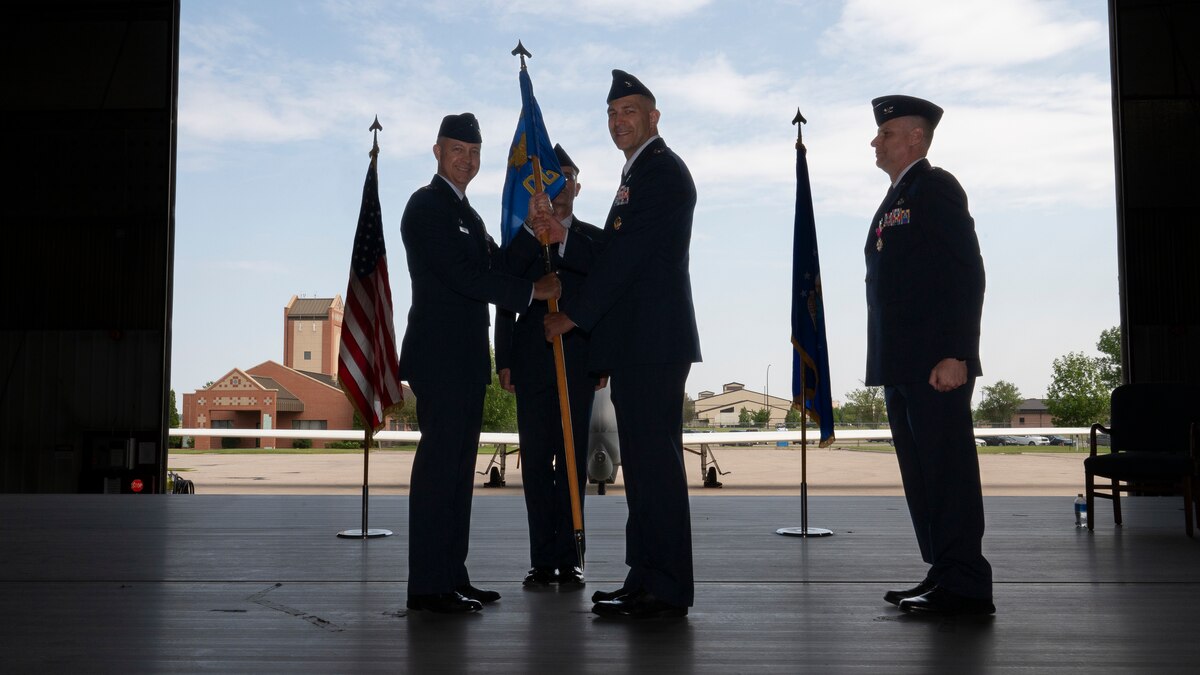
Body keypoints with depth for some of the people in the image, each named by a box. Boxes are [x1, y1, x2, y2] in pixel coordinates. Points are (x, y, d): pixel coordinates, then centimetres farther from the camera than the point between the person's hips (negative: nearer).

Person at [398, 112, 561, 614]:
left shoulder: (465, 212, 23)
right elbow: (461, 275, -16)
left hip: (464, 360, 10)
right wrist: (531, 290, -12)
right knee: (438, 465, -9)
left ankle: (452, 577, 17)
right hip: (440, 358, -10)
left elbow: (496, 265, 17)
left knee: (458, 467, 10)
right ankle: (427, 585, -3)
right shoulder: (427, 206, -7)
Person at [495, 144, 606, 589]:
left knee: (574, 458, 1)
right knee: (536, 458, 0)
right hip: (532, 363, 0)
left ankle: (569, 558, 7)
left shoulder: (595, 239, 12)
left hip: (579, 360, 0)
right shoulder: (521, 237, 11)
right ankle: (543, 559, 6)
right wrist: (504, 361, -2)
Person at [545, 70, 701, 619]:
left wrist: (574, 316, -12)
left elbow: (625, 255, -16)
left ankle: (665, 590, -2)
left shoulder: (661, 170, -9)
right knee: (644, 460, 12)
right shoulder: (640, 171, 24)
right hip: (638, 345, 11)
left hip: (653, 343, -11)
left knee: (655, 457, -8)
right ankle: (647, 580, 19)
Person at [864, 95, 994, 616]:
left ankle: (966, 586, -1)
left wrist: (954, 355, -22)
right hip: (901, 364, 10)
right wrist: (885, 359, 16)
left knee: (948, 468, -7)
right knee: (921, 474, 12)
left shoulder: (936, 188, -6)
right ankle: (942, 573, 20)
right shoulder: (895, 199, 23)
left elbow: (967, 274, -15)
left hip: (936, 363, -10)